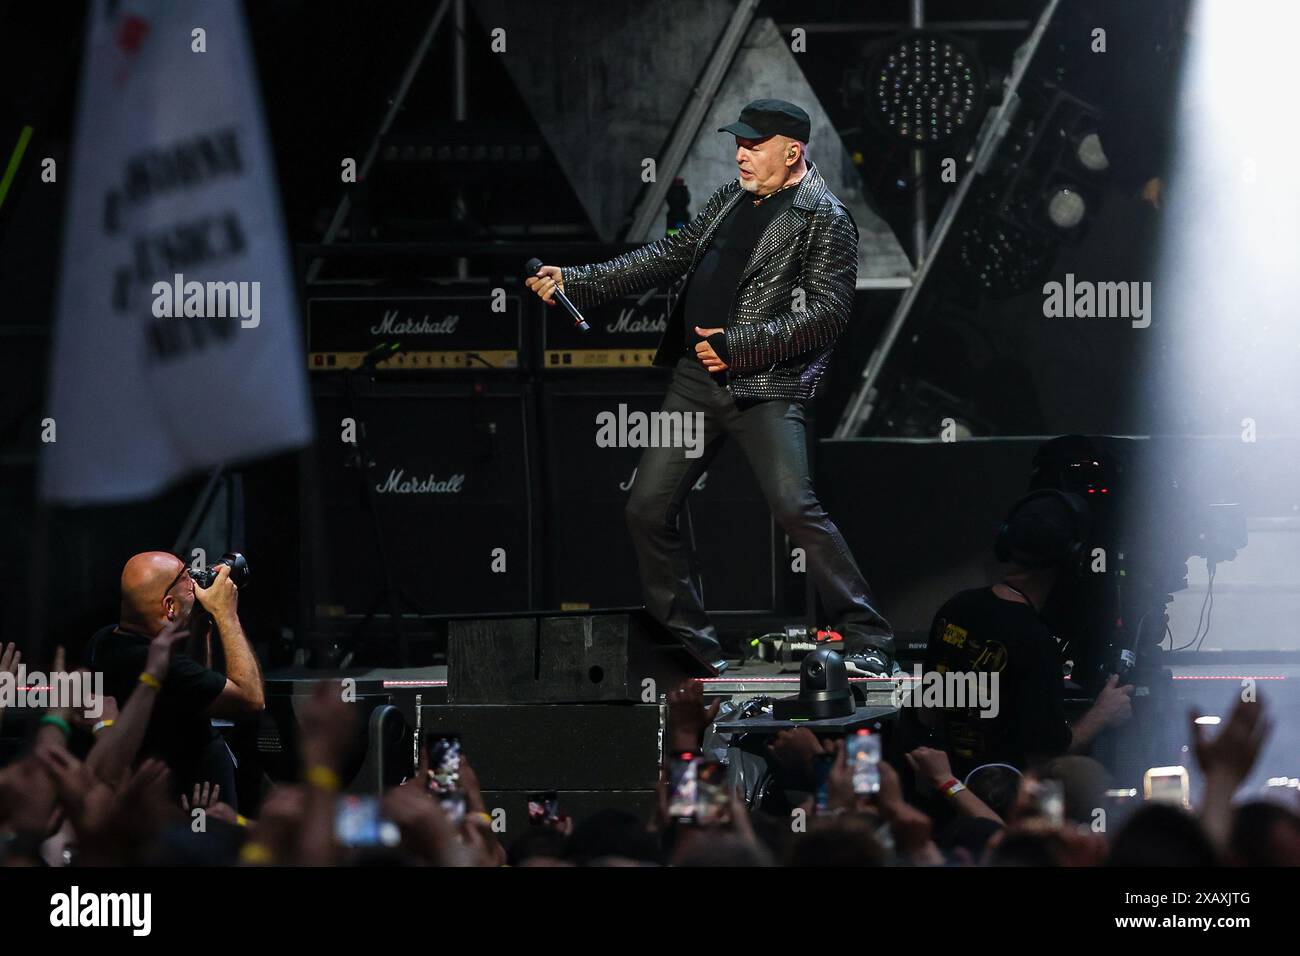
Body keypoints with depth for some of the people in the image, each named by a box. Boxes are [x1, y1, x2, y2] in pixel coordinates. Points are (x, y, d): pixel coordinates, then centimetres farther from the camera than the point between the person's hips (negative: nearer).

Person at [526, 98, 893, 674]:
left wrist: (738, 345, -18)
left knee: (794, 508, -20)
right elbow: (671, 256, 19)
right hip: (696, 379, 8)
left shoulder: (825, 219, -8)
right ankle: (692, 647, 17)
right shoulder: (730, 199, 15)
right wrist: (577, 283, 11)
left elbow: (828, 312, -15)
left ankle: (867, 644, -12)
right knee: (647, 510, 5)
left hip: (765, 386, -8)